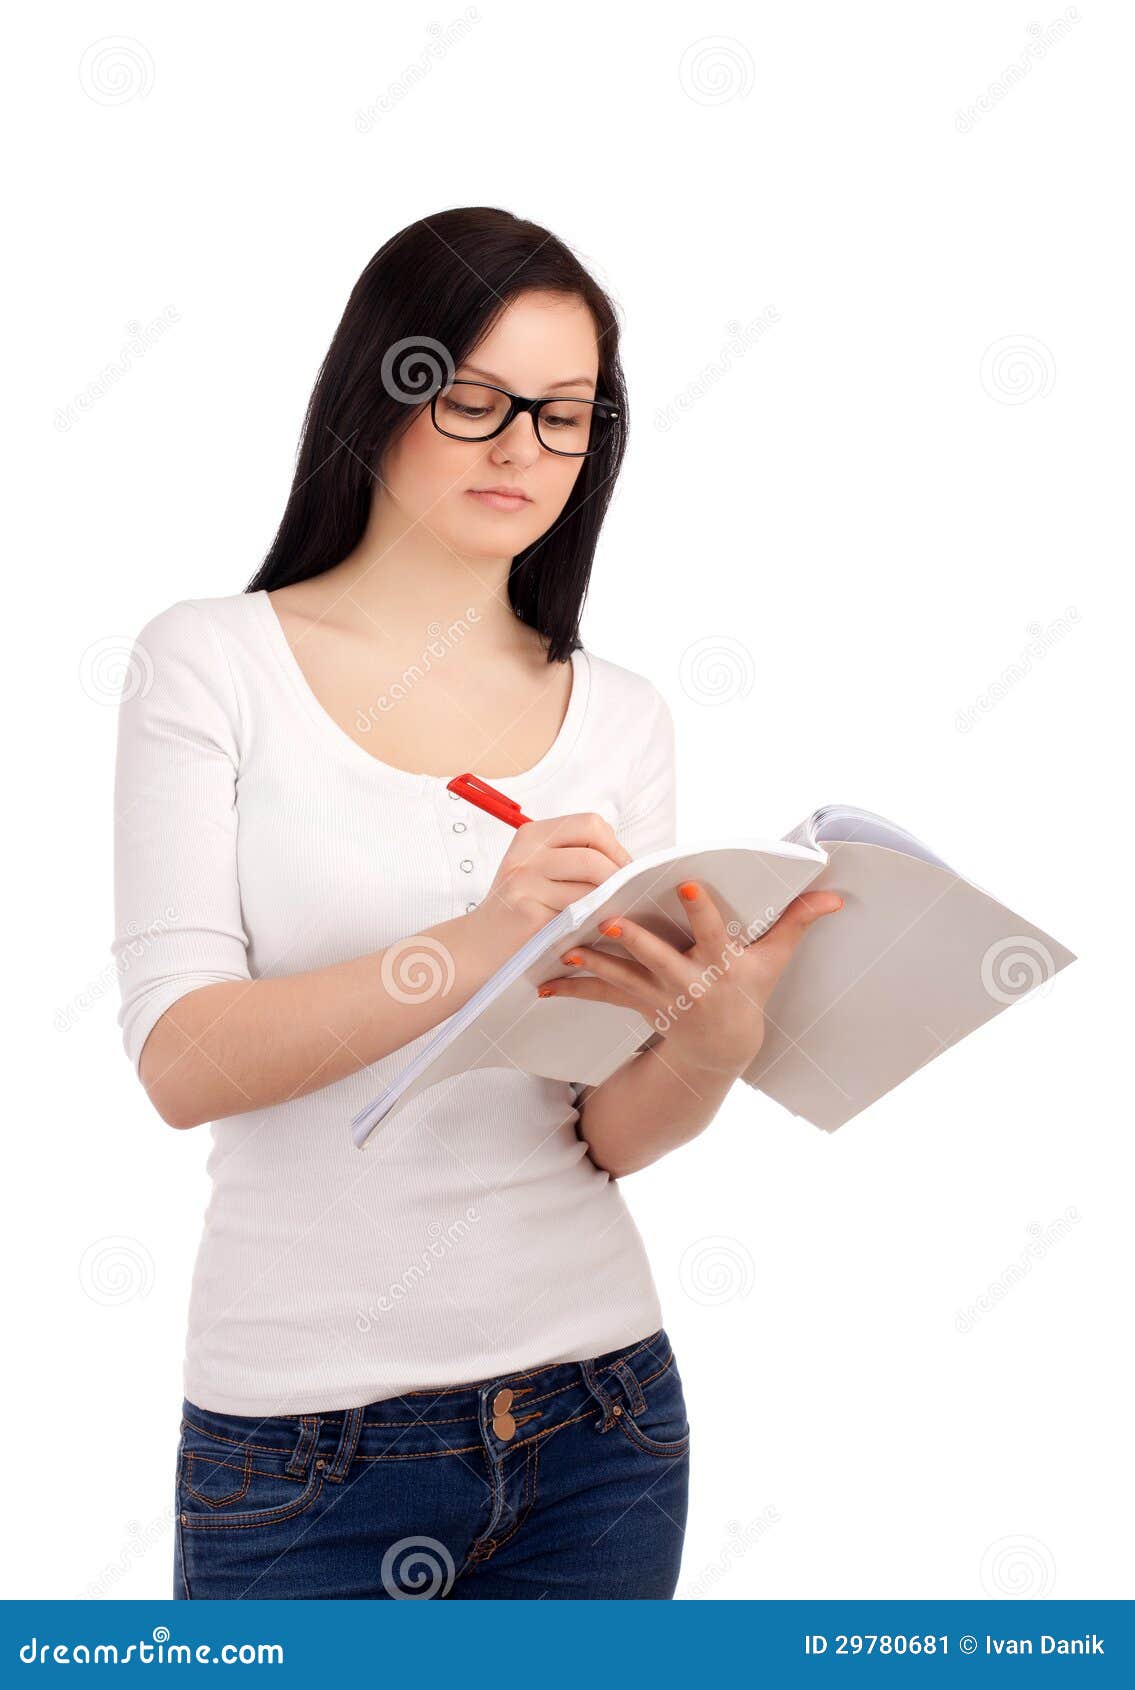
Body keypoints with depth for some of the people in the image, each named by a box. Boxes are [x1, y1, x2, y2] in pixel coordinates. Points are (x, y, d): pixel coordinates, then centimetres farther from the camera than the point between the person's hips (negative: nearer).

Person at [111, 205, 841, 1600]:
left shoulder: (616, 713, 4)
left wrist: (718, 1034, -21)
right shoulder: (214, 662, -5)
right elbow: (177, 1058, -16)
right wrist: (472, 947, -30)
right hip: (304, 1430, -3)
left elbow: (613, 1131, 0)